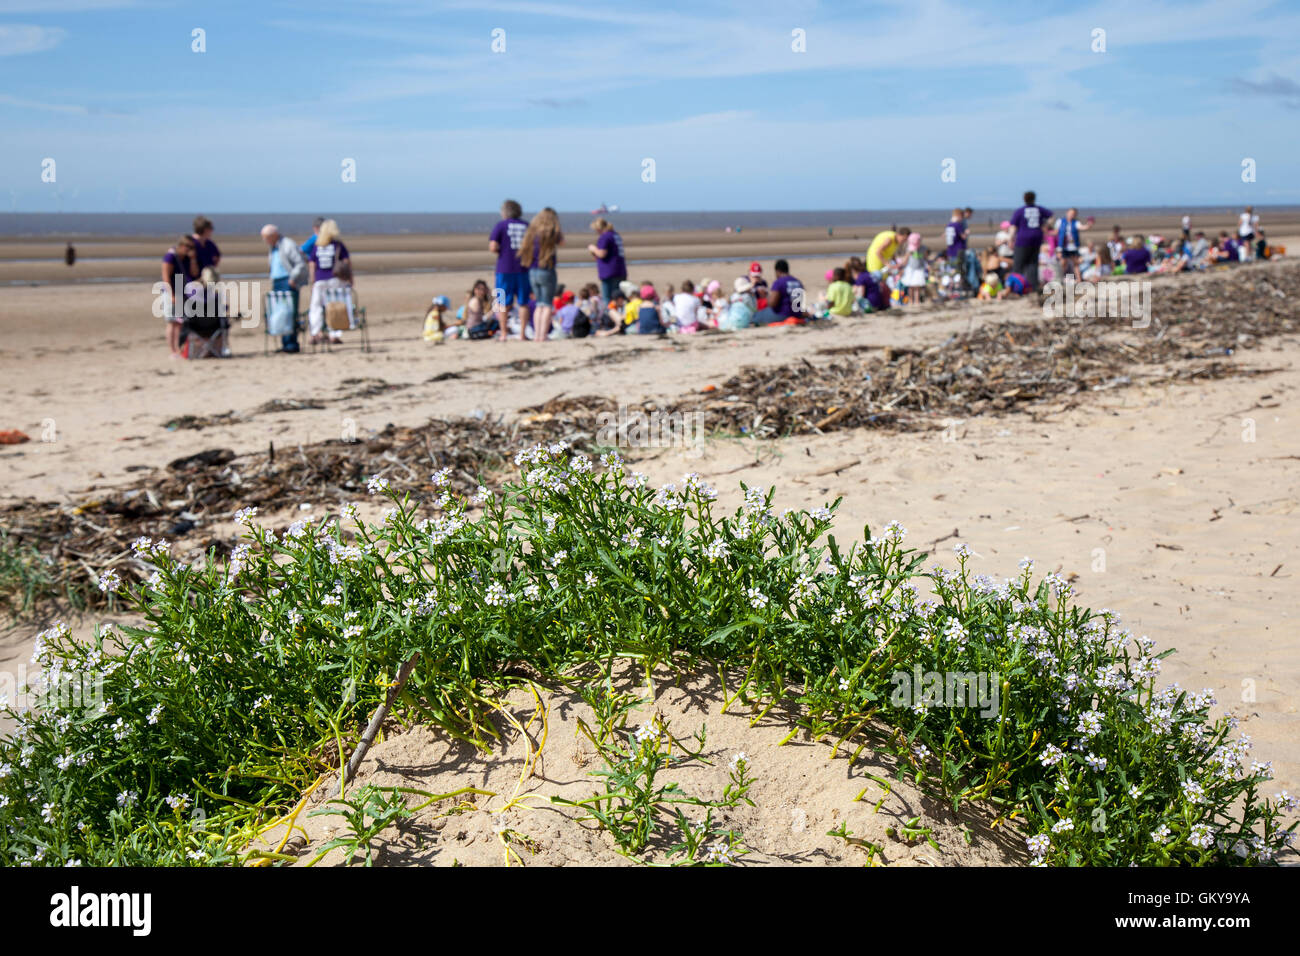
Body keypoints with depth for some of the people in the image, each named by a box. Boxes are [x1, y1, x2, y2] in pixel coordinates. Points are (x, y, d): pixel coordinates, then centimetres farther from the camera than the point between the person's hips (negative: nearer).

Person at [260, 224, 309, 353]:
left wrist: (293, 279, -16)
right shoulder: (272, 248, 17)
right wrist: (273, 282, 15)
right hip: (276, 283, 8)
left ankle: (292, 343, -9)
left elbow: (301, 264, -13)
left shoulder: (288, 245, -10)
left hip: (288, 282, -8)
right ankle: (285, 343, 8)